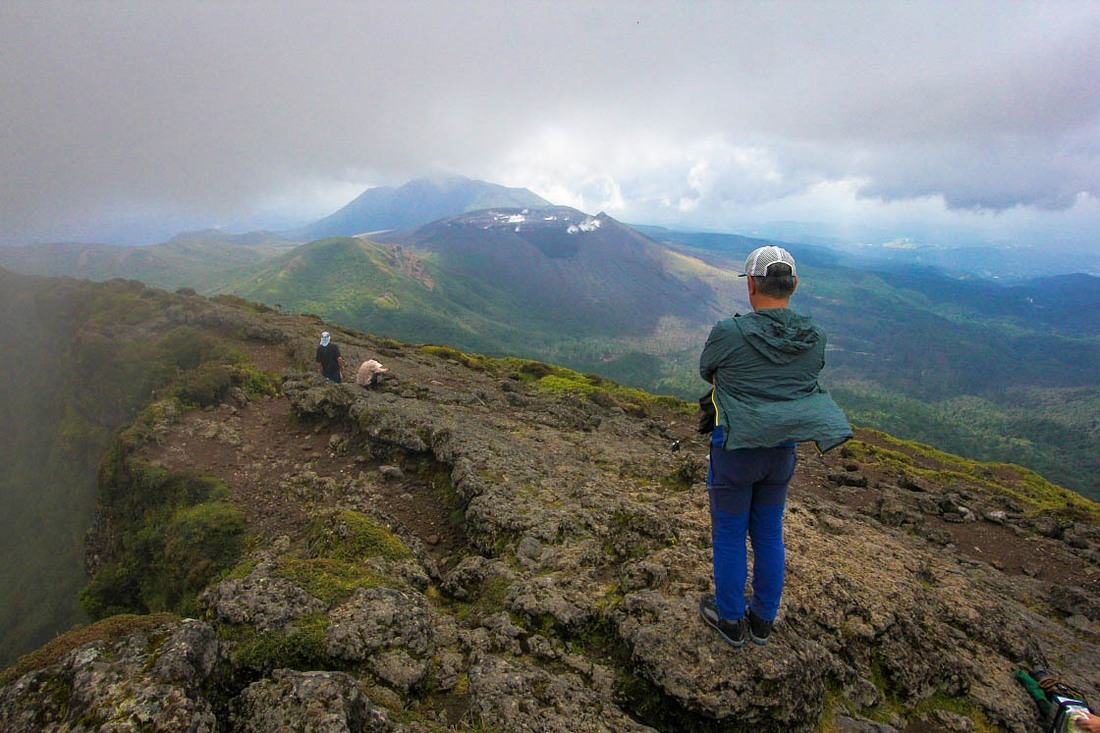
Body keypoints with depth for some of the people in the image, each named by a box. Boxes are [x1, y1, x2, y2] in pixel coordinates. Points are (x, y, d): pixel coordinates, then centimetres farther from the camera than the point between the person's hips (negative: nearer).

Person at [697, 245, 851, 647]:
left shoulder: (728, 333, -19)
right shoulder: (815, 339, -6)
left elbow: (706, 371, -1)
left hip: (735, 450, -4)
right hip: (783, 452, 5)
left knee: (729, 535, 13)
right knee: (769, 534, 20)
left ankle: (730, 620, 31)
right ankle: (763, 619, 37)